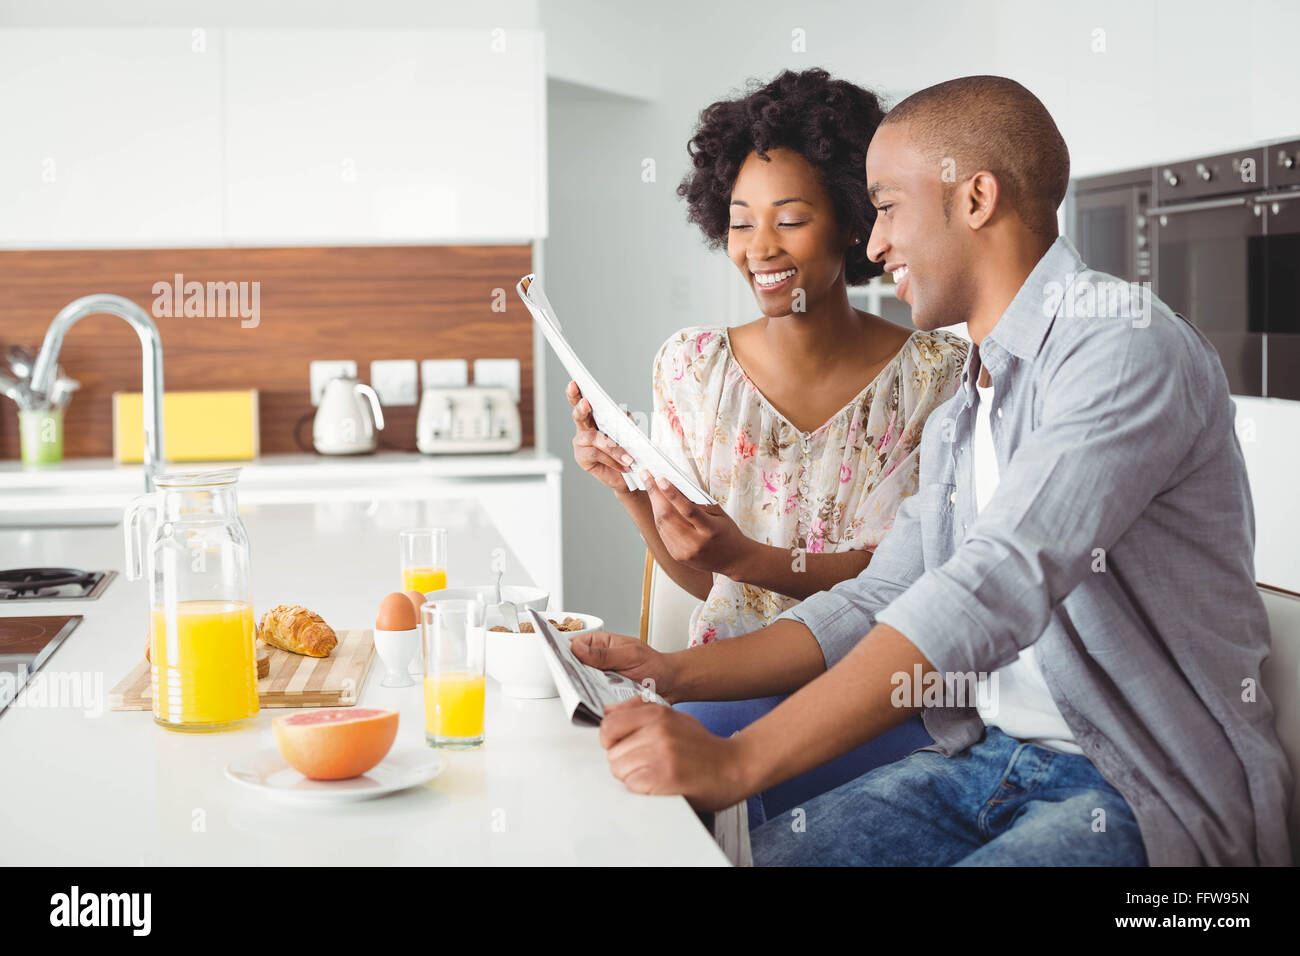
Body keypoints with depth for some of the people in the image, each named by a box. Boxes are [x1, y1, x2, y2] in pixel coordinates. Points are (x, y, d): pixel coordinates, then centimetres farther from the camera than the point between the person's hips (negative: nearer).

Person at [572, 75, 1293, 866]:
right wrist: (675, 673, 5)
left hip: (1148, 794, -8)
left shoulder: (1125, 347, -16)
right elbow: (873, 606, 17)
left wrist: (739, 761, -31)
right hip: (988, 760, 8)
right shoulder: (958, 421, 16)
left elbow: (993, 594, -27)